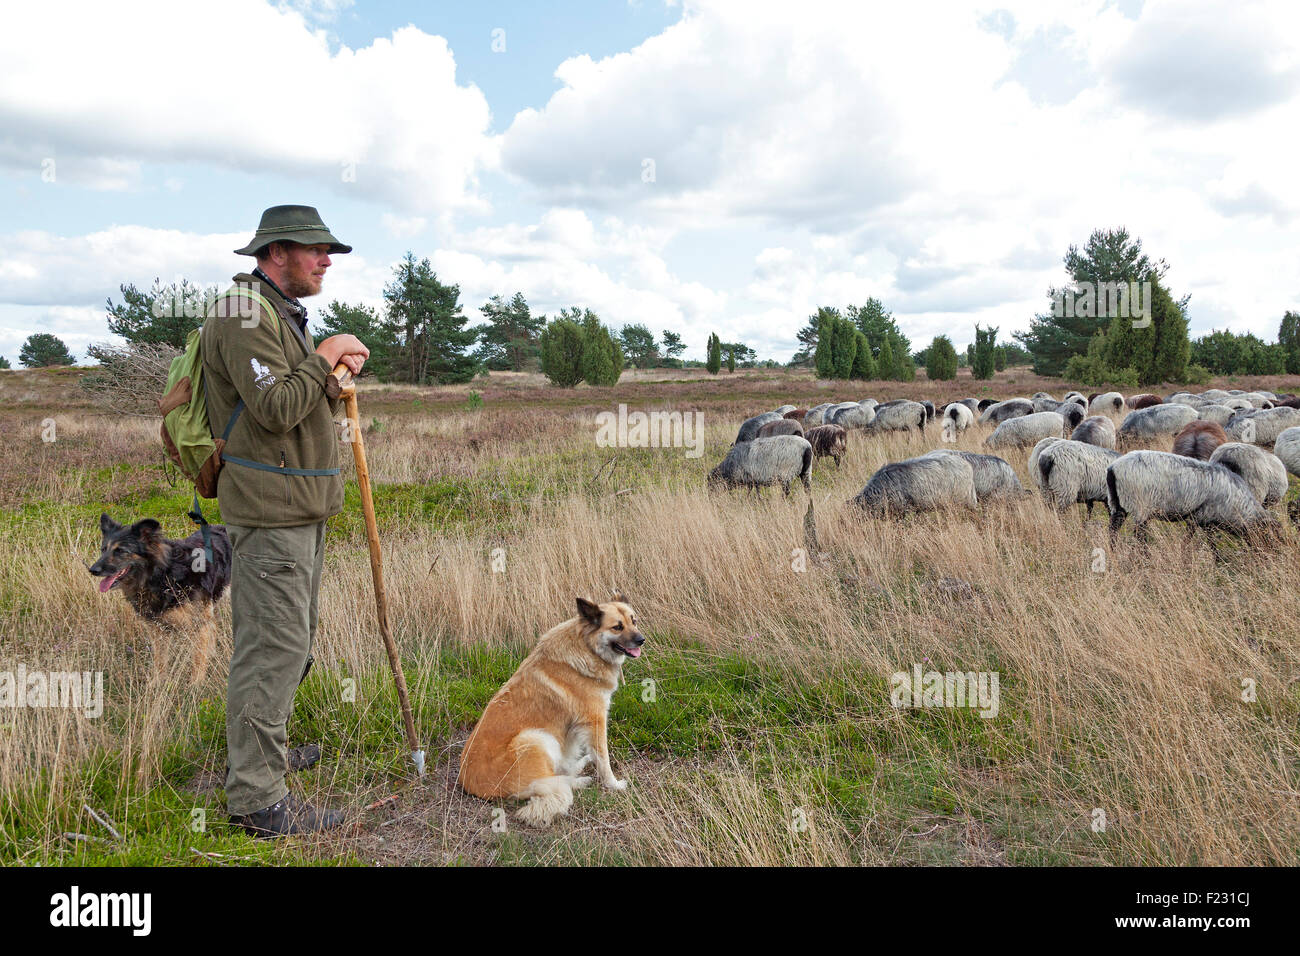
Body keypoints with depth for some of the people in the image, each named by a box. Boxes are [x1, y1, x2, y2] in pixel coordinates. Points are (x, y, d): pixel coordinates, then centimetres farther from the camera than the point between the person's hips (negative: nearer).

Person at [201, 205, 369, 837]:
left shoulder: (284, 314, 20)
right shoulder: (244, 315, -13)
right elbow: (276, 409, -23)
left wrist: (338, 372, 5)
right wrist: (324, 358, -12)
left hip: (302, 506, 11)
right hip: (269, 507, -11)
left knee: (286, 639, 19)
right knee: (274, 646, -8)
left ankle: (262, 750, 34)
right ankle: (257, 797, 0)